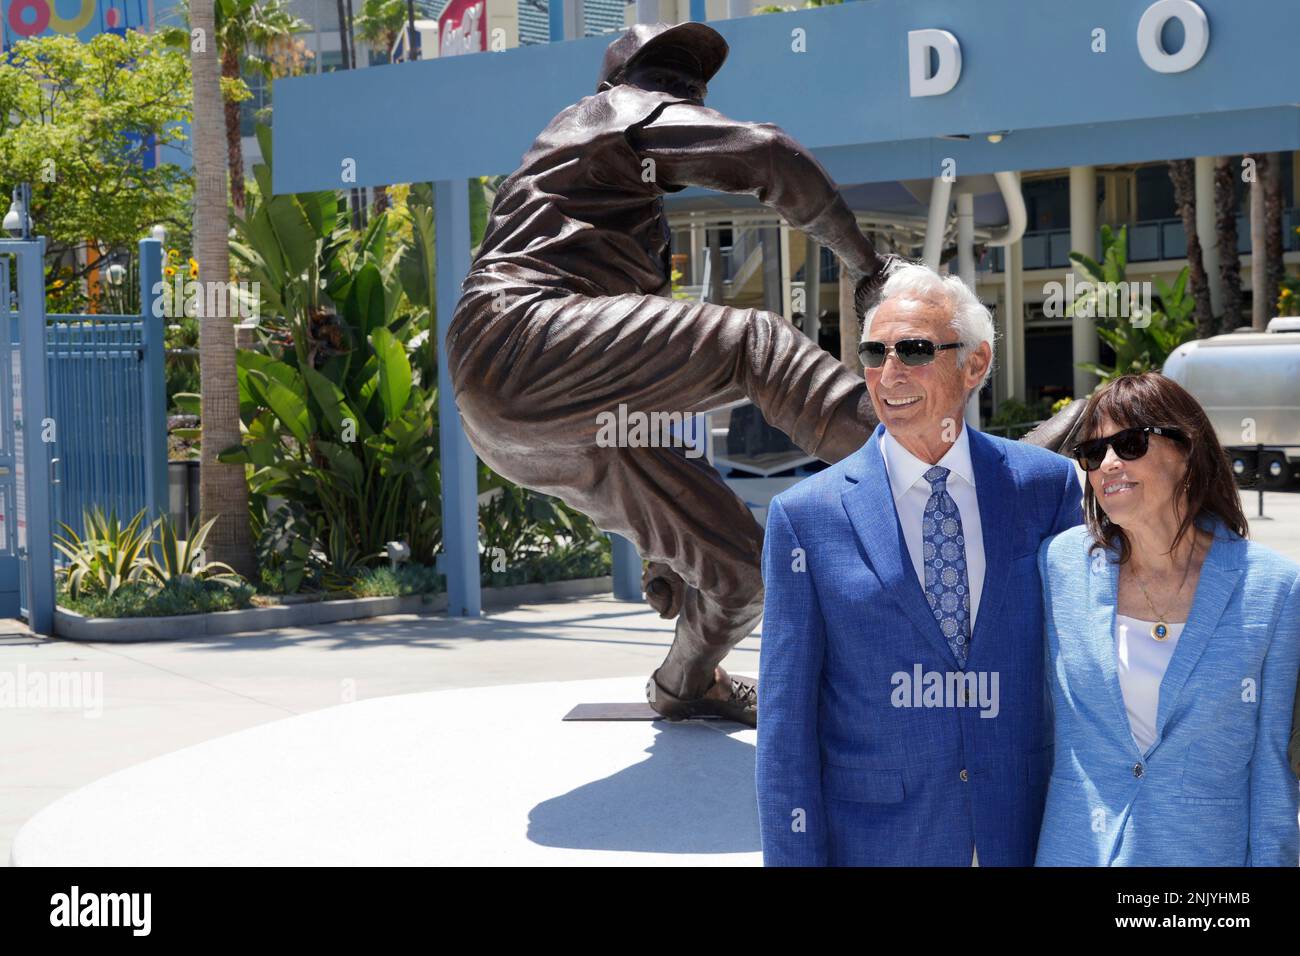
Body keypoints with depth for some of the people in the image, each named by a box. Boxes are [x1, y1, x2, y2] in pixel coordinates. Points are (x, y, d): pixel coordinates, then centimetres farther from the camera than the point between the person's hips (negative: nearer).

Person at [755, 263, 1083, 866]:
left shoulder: (1047, 486, 0)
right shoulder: (806, 516, -6)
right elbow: (785, 721, -5)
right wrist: (795, 857, -9)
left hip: (1025, 831, 2)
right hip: (876, 837, -1)